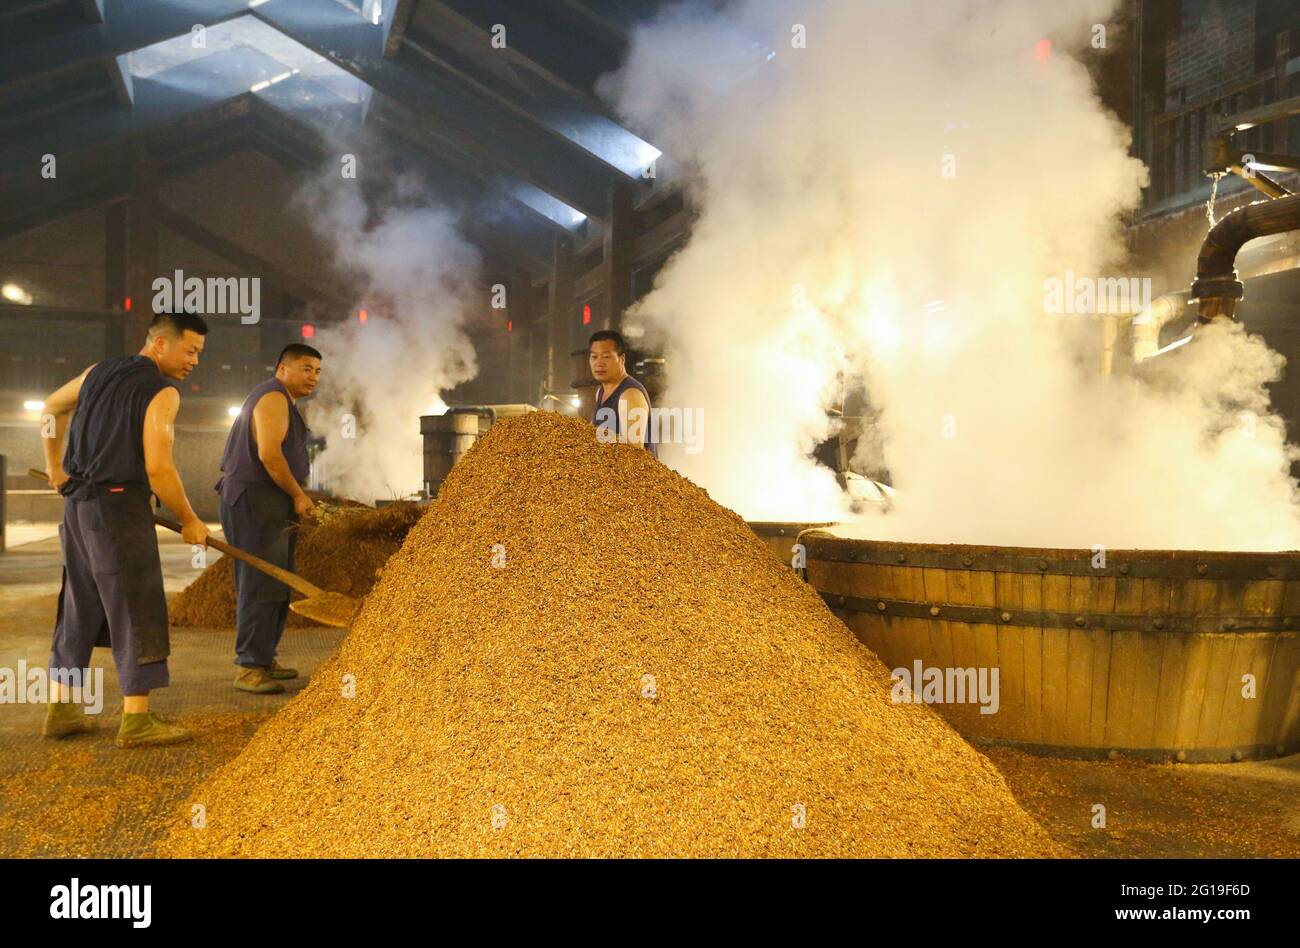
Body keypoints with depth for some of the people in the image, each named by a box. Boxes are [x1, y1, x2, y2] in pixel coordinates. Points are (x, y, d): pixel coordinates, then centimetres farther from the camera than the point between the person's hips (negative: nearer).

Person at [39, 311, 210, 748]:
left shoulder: (100, 371, 13)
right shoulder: (162, 392, -12)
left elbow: (52, 407, 28)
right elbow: (158, 468, -17)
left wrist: (54, 465, 35)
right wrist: (189, 520, -5)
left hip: (77, 504, 8)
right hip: (121, 504, -8)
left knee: (80, 608, 15)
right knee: (137, 611, -3)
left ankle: (60, 710, 20)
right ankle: (137, 721, -2)